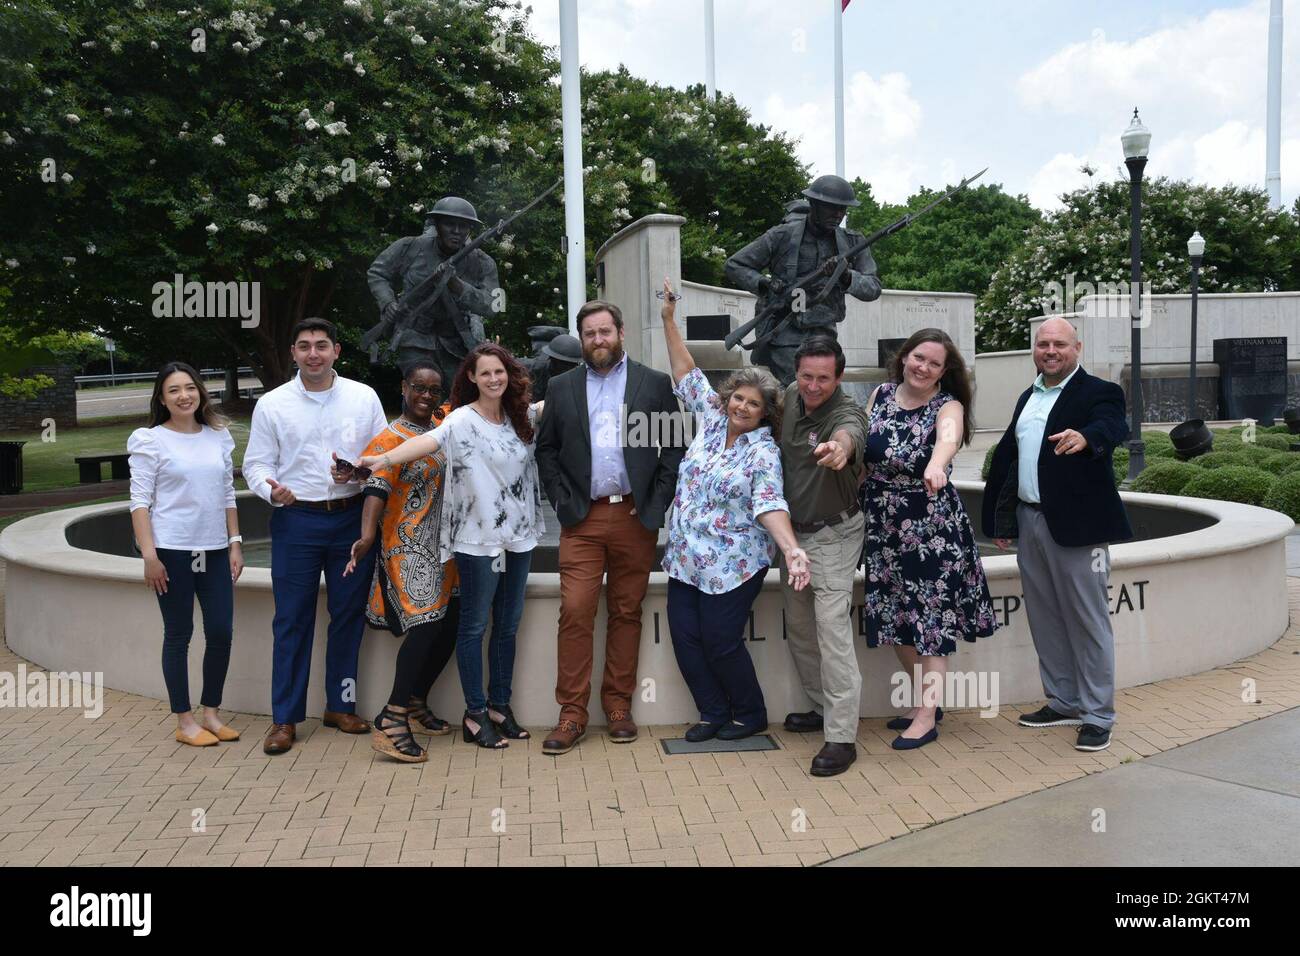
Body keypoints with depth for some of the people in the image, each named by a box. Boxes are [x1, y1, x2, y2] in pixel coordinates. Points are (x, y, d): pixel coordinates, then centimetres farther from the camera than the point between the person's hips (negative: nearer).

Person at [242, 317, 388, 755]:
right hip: (296, 521, -1)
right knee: (292, 619, 2)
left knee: (349, 615, 9)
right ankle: (284, 718, 12)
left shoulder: (364, 397, 5)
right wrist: (271, 490, -18)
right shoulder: (272, 404, 3)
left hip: (352, 517, 2)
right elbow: (256, 464, 4)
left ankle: (340, 706, 25)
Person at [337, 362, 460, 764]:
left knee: (449, 625, 8)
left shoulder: (445, 424, 11)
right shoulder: (390, 439, -8)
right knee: (426, 624, -17)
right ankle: (390, 723, -14)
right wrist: (367, 535, -38)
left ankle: (415, 707, 24)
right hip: (410, 547, -7)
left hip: (445, 546, 7)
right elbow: (376, 489, -22)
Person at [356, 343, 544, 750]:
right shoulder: (462, 420, -11)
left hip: (518, 534, 6)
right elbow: (429, 440, -28)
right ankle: (475, 714, 12)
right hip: (478, 538, -6)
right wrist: (383, 459, -44)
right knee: (475, 625, 3)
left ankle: (500, 706, 24)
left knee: (508, 625, 12)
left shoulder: (520, 417, 8)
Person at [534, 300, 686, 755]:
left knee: (626, 613, 7)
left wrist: (657, 503, -4)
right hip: (582, 519, 1)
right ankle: (572, 712, 3)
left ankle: (618, 704, 19)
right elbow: (546, 450, 12)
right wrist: (562, 501, 1)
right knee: (574, 612, -5)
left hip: (635, 518, 0)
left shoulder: (654, 383, 6)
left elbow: (675, 445, 4)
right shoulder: (562, 387, 11)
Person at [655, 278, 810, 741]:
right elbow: (687, 374, 10)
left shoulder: (764, 453, -13)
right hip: (685, 559, 6)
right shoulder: (712, 418, 4)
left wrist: (792, 549, -41)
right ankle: (713, 712, 24)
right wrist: (668, 320, 7)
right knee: (684, 637, 6)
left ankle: (750, 714, 23)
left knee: (721, 642, -2)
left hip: (732, 566, -6)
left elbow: (770, 506, -24)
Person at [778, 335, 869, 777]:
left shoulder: (845, 413, -24)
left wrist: (839, 448, -73)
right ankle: (825, 707, 32)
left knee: (832, 630, -11)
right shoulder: (791, 395, -3)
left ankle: (841, 737, -5)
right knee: (799, 628, 16)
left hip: (833, 535, -8)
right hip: (795, 530, 8)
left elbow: (849, 434, -50)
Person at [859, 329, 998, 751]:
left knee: (930, 619, 1)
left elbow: (948, 436, -37)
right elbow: (861, 450, 8)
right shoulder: (881, 394, 2)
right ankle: (924, 699, 30)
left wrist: (936, 464, -59)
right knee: (895, 618, 12)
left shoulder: (947, 406, -13)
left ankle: (927, 716, 11)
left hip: (931, 527, -5)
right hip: (882, 526, 5)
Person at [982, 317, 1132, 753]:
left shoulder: (1099, 393, -6)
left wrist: (1085, 437, -52)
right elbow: (1007, 455, 17)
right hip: (1030, 522, 7)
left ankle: (1097, 717, 11)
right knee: (1045, 620, 15)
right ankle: (1063, 703, 28)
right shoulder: (1028, 398, 15)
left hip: (1076, 525, -7)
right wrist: (1001, 519, 14)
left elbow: (1112, 428, -28)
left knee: (1088, 622, 1)